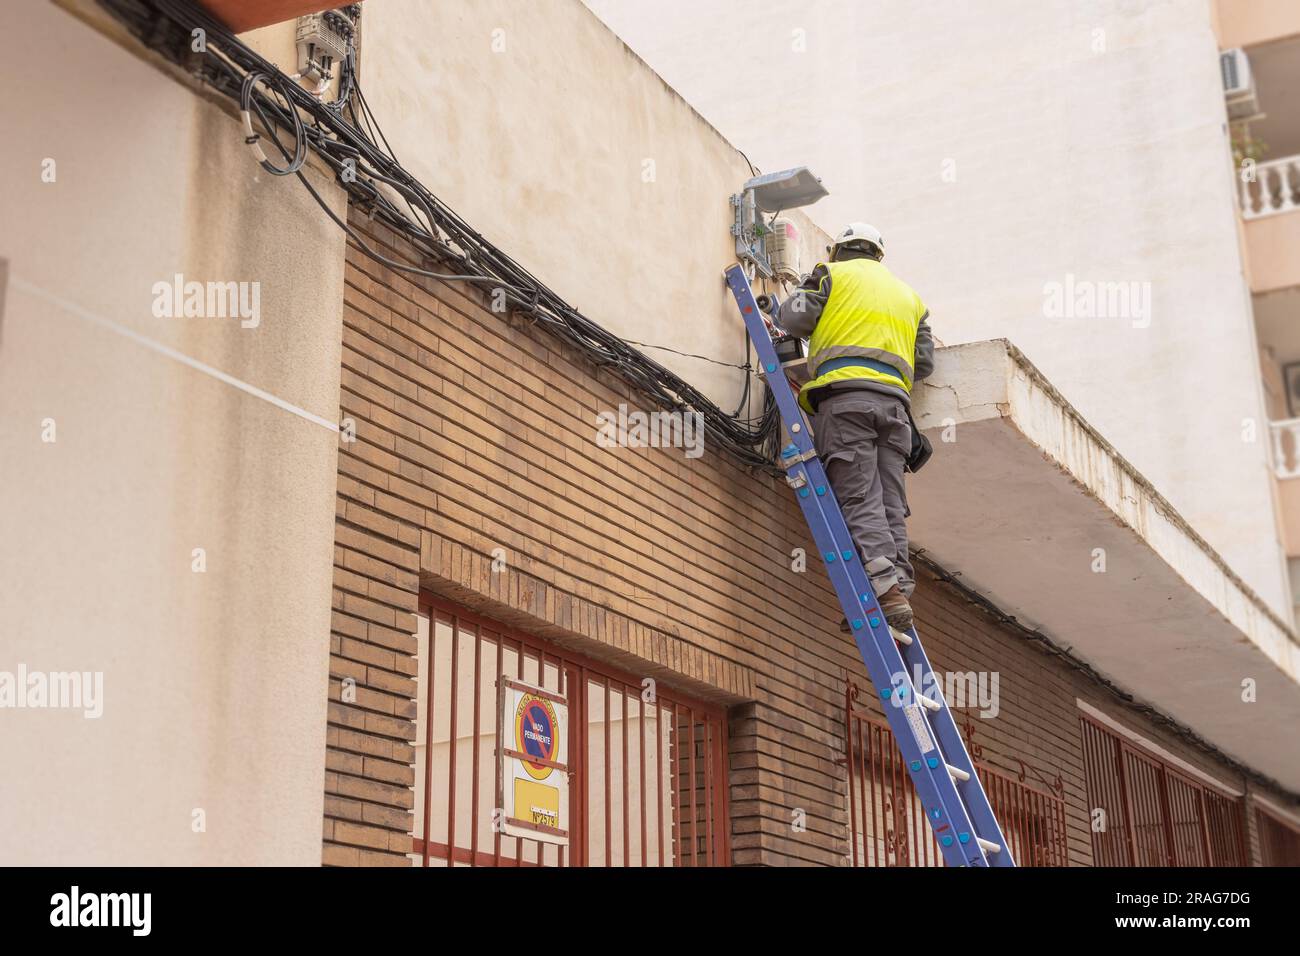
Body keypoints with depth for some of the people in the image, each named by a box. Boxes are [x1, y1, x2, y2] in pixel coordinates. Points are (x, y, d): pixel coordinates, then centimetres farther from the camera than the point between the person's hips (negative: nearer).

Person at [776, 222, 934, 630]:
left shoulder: (833, 274, 15)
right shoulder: (907, 294, 31)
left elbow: (795, 318, 3)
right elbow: (924, 361, 26)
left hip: (846, 394, -5)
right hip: (894, 401, 5)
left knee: (860, 501, -13)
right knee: (890, 506, 0)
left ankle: (884, 589, -26)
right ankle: (899, 589, -11)